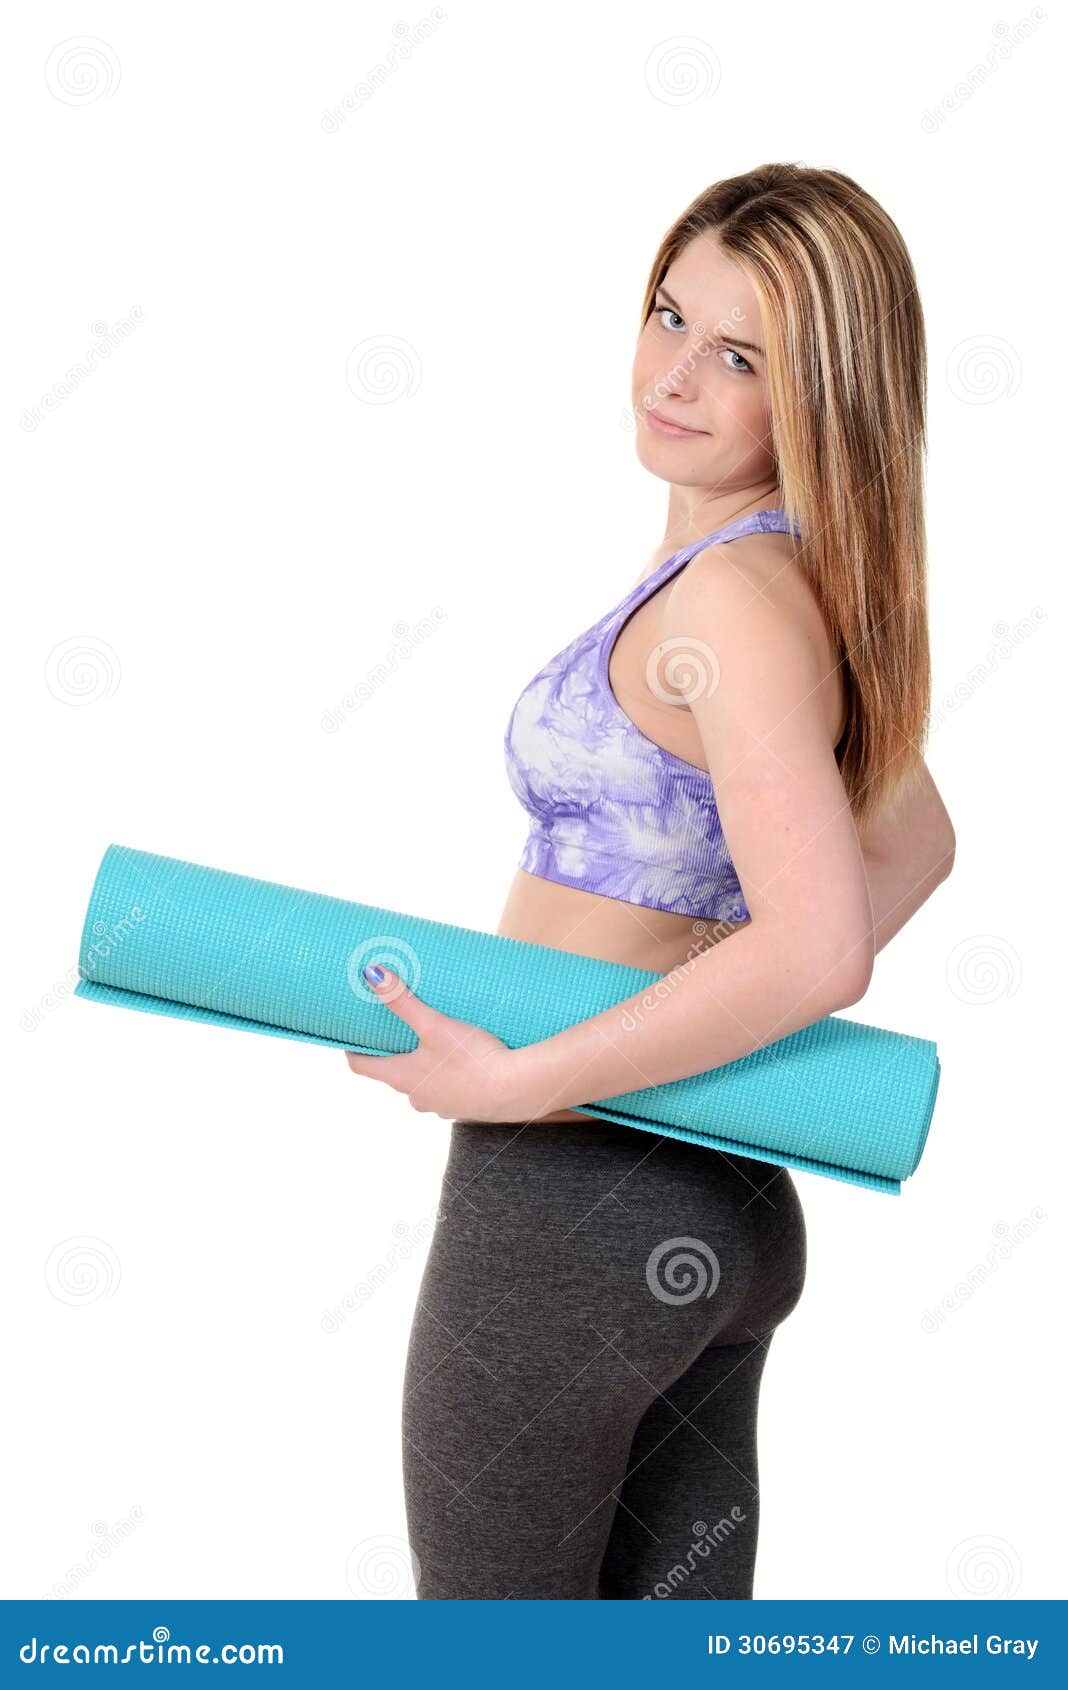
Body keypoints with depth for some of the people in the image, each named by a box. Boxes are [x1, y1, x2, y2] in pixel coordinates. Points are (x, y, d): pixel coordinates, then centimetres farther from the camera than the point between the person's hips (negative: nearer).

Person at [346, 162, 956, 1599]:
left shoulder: (730, 596, -20)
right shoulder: (799, 581, 8)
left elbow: (818, 948, -30)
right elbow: (913, 842, 21)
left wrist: (514, 1081, -22)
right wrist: (729, 1036, 13)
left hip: (571, 1199, -9)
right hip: (727, 1206, 9)